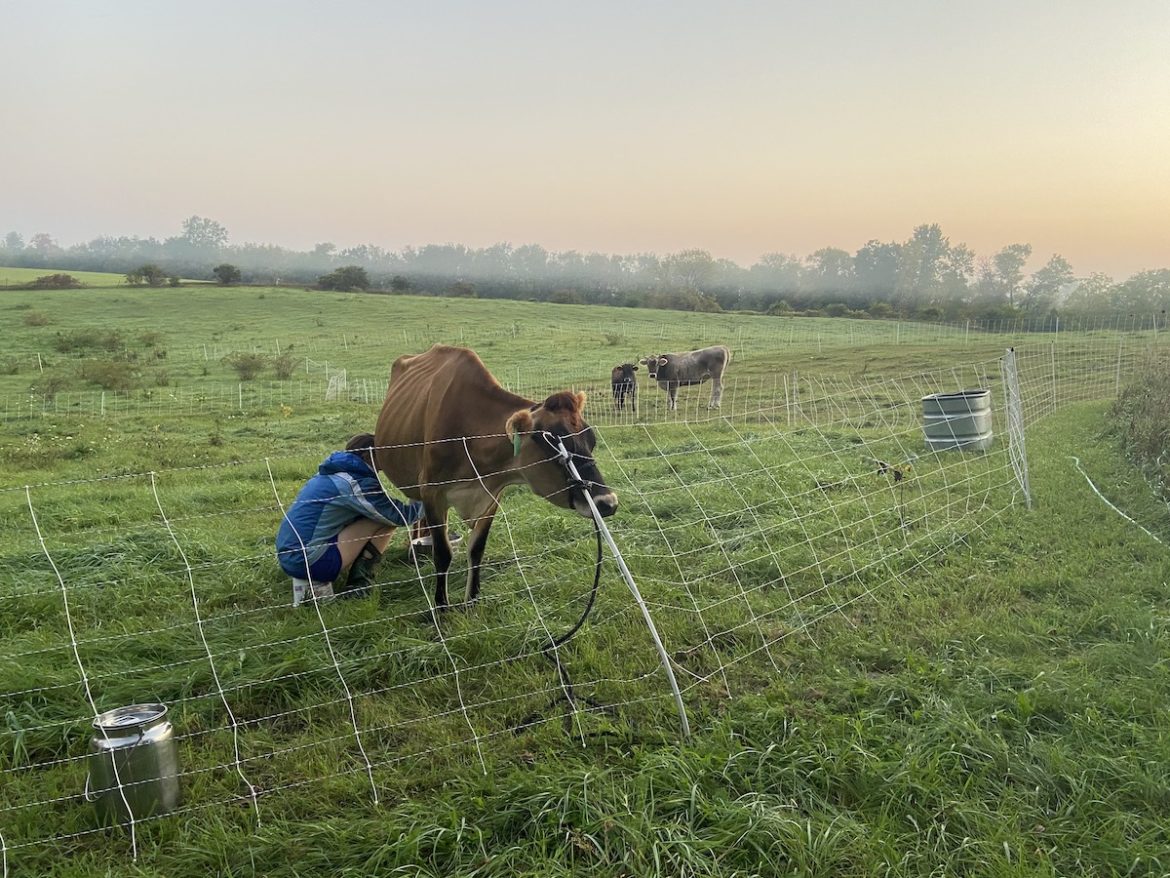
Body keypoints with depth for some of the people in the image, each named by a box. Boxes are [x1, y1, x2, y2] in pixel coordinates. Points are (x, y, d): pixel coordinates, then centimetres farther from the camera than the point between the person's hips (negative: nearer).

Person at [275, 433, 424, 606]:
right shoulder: (357, 483, -10)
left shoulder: (330, 474, 17)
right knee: (386, 518, -3)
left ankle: (313, 582, 12)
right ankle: (359, 584, 3)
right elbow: (400, 516, -5)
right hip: (310, 561, -9)